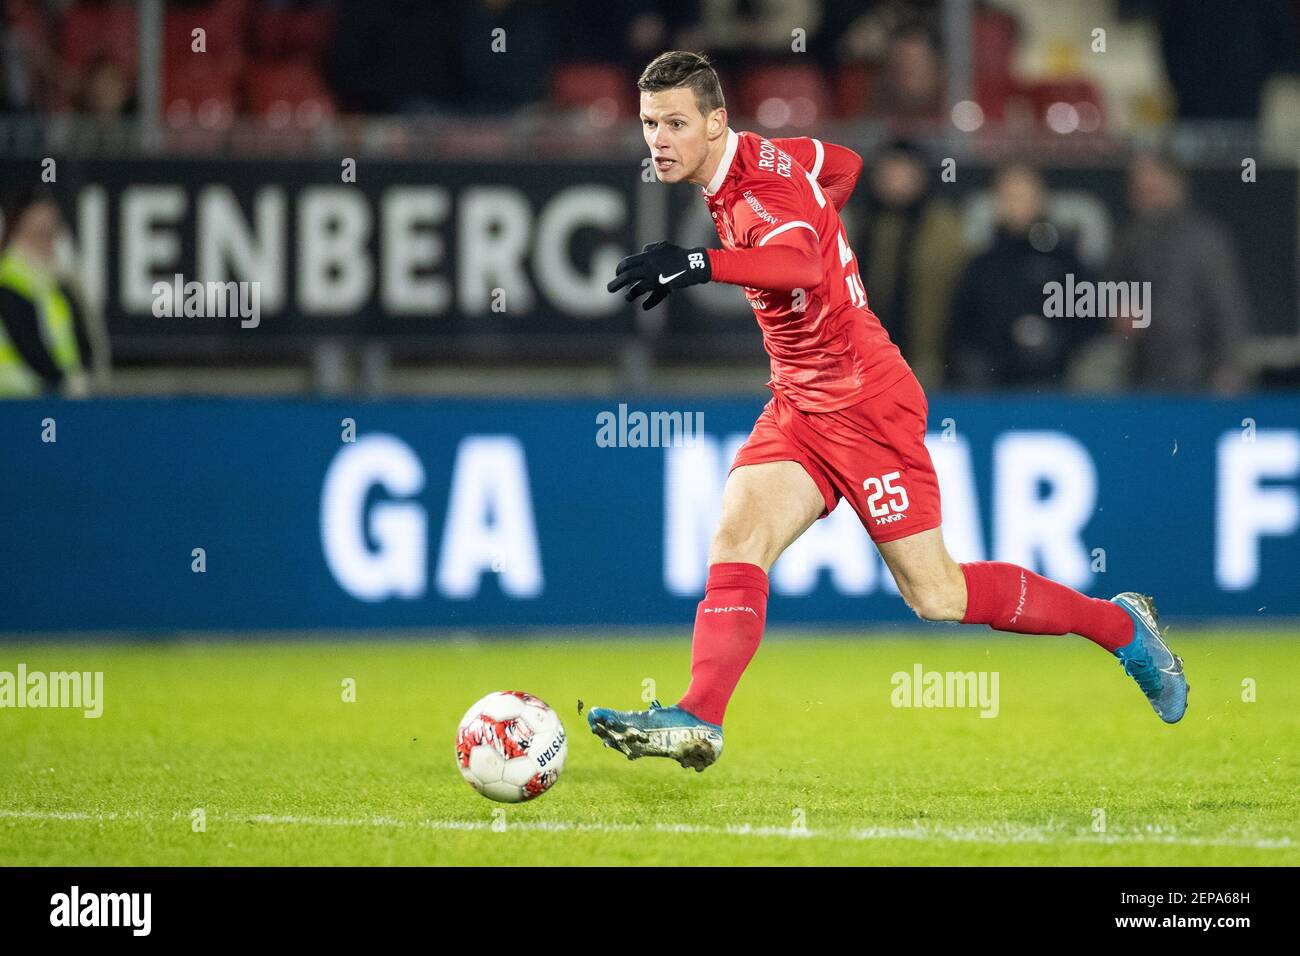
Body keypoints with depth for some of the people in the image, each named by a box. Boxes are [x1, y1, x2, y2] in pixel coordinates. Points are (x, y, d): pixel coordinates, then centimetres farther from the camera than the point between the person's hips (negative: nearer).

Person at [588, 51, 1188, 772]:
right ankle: (697, 723, -24)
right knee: (736, 541, -14)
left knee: (936, 597, -3)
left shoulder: (760, 189, -23)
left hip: (864, 407, -9)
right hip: (798, 406, 9)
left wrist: (702, 264, -61)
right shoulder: (756, 157, 5)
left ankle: (1120, 625, 14)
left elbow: (800, 264, -47)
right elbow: (843, 164, 24)